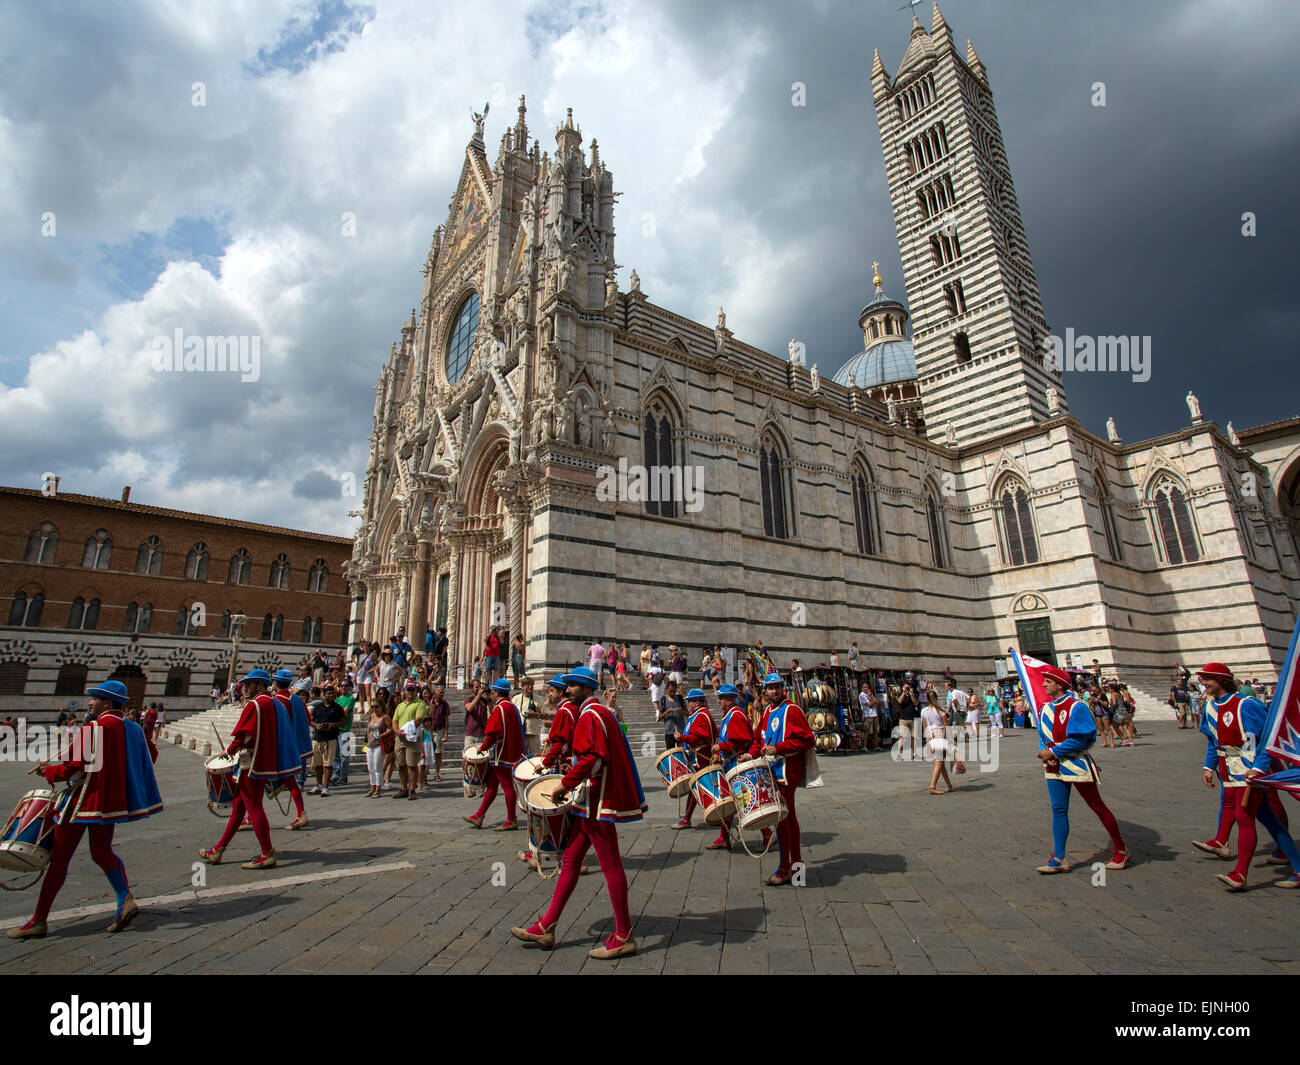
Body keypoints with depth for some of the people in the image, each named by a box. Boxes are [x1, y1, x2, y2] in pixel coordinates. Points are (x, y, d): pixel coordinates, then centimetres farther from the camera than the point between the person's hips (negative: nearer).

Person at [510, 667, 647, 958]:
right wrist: (574, 784, 19)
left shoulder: (590, 716, -16)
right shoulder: (601, 712, 16)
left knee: (610, 864, -1)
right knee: (571, 860, 14)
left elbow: (592, 758, -26)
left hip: (599, 800, -11)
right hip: (592, 799, 11)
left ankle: (623, 938, 9)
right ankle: (546, 928, 22)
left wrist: (566, 784, -17)